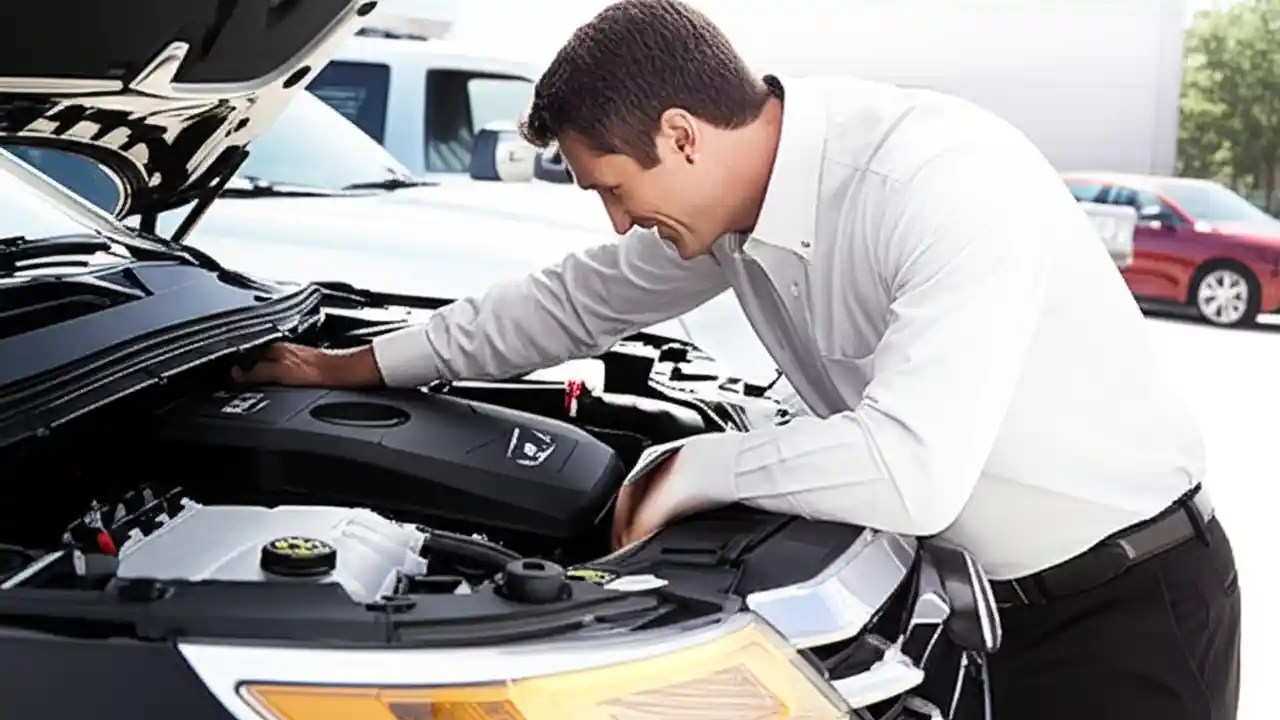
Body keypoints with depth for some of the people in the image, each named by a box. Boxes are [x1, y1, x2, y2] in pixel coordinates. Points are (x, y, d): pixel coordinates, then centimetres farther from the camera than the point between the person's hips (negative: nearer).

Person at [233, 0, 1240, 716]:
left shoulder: (944, 179, -30)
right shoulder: (732, 195, -3)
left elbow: (910, 468, -36)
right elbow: (575, 299, 12)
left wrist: (696, 469, -20)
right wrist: (360, 366, 17)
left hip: (1130, 599, -7)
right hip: (999, 587, 7)